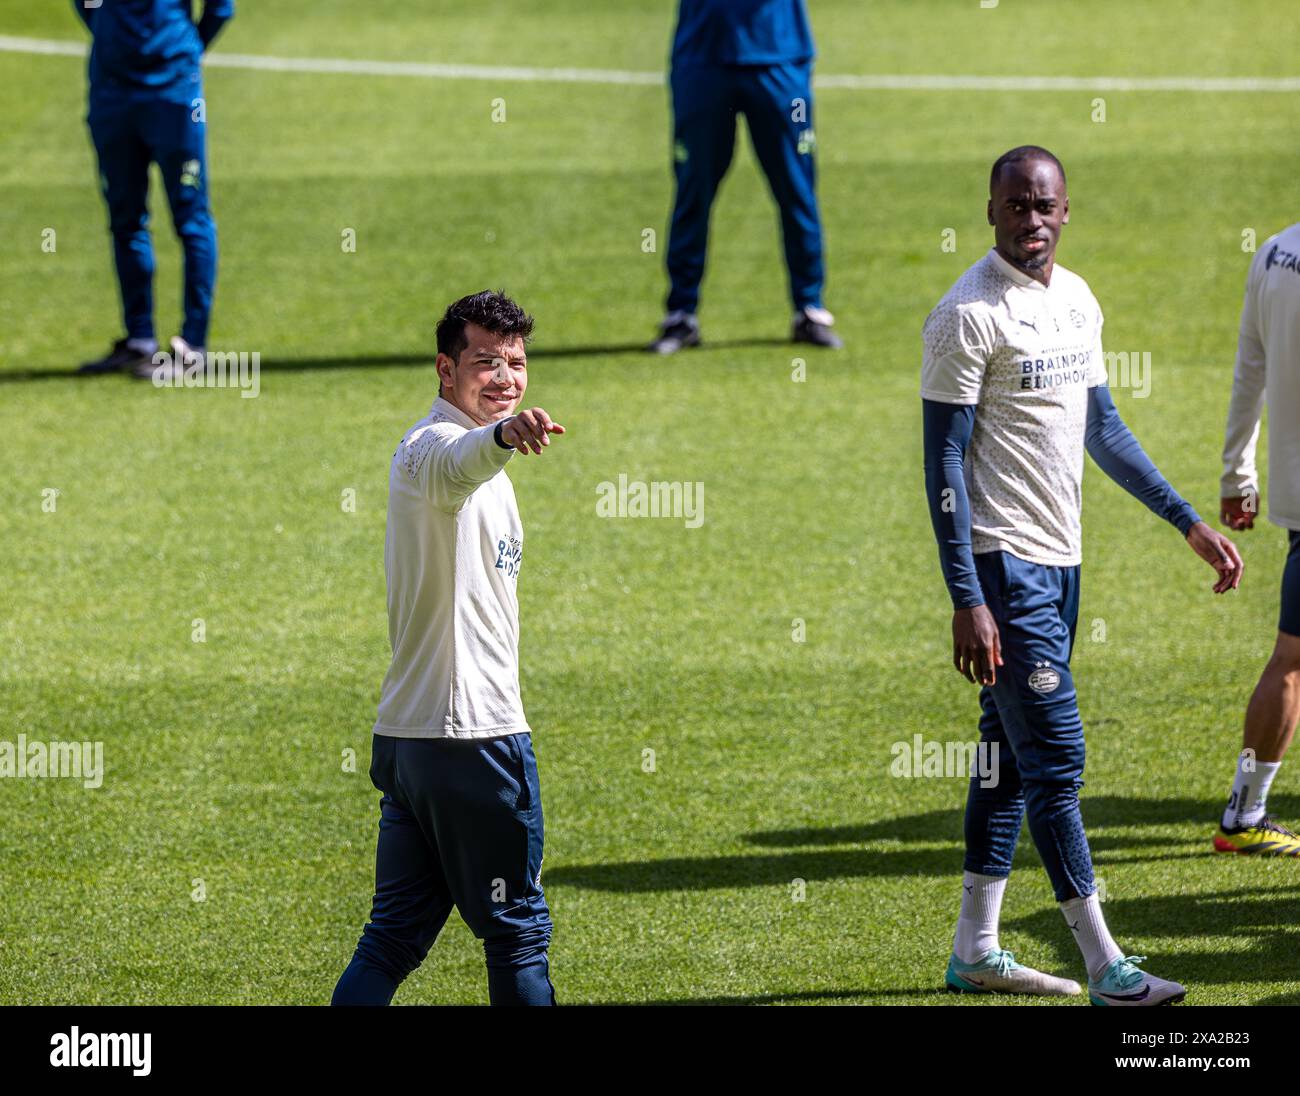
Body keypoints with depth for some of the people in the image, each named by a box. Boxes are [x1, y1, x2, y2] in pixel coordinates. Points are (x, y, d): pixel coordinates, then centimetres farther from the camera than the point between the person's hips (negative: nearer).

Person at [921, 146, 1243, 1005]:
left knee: (1013, 755, 12)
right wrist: (967, 600, -20)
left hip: (1059, 560, 8)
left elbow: (1103, 430, 22)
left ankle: (976, 951, 18)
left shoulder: (1077, 300, 11)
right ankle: (1106, 968, -8)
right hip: (1005, 561, -8)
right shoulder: (969, 316, -13)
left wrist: (1191, 524, 19)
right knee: (1055, 757, -8)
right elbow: (944, 461, -14)